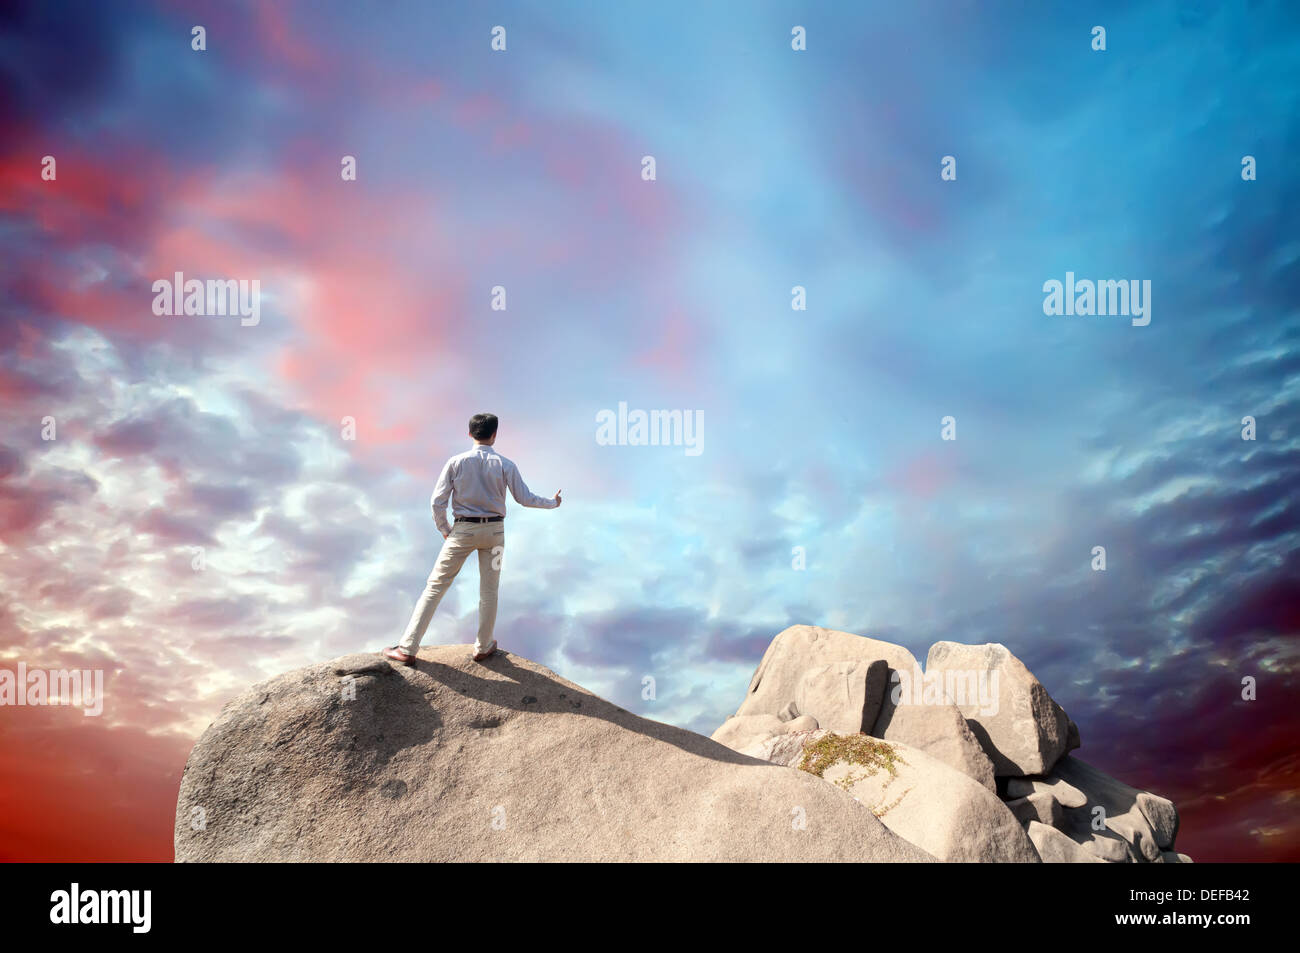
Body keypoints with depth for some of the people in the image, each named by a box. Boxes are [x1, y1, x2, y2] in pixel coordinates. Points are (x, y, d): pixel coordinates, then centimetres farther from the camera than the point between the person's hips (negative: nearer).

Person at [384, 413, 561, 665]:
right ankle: (483, 647, 24)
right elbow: (524, 498, 0)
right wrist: (552, 502, 18)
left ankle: (408, 648, 0)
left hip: (464, 530, -1)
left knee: (436, 586, 2)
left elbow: (438, 501, -5)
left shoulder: (456, 462, -6)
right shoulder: (504, 465, -4)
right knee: (489, 590, 13)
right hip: (494, 530, 1)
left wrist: (443, 529, 11)